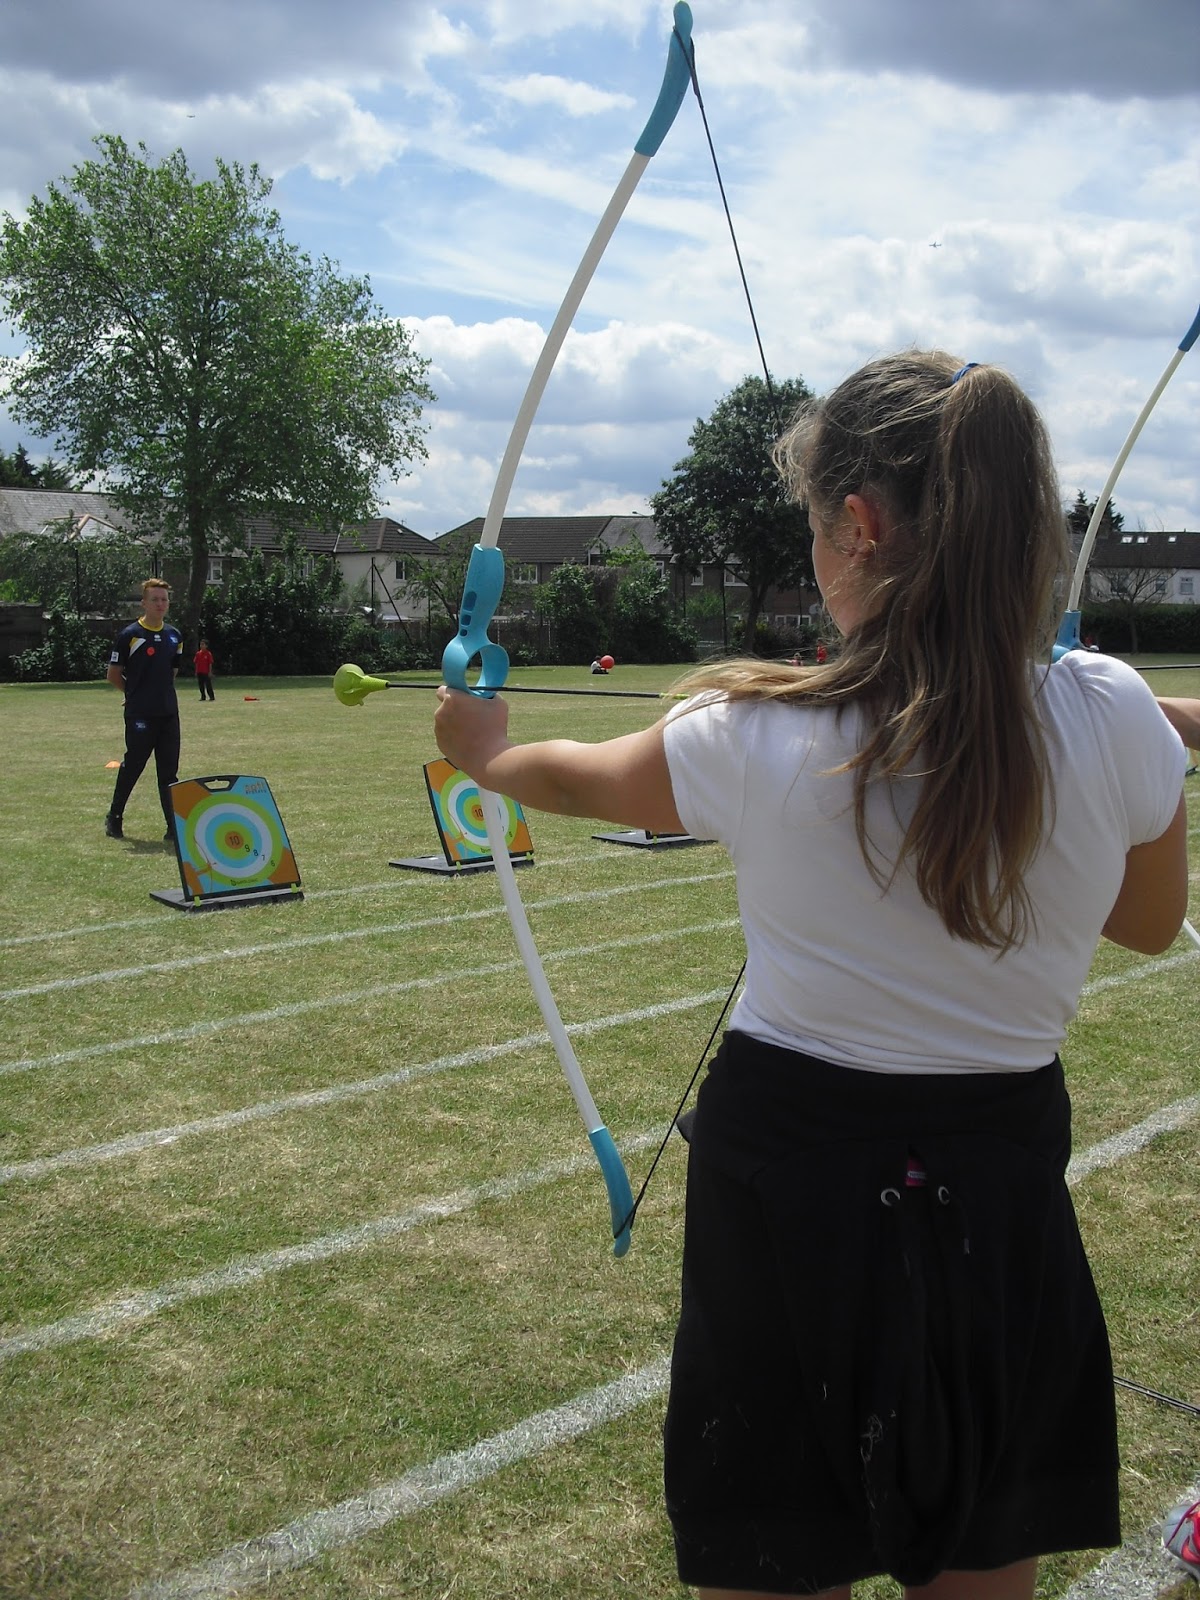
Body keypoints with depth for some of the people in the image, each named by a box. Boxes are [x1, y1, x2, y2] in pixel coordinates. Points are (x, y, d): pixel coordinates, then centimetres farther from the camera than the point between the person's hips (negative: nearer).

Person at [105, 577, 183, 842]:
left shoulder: (174, 635, 9)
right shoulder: (130, 635, -7)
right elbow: (113, 674, -2)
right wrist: (136, 693, 6)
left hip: (169, 713, 5)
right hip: (139, 715, -5)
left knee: (169, 771, 5)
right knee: (132, 767, 4)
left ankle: (175, 826, 6)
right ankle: (114, 818, 21)